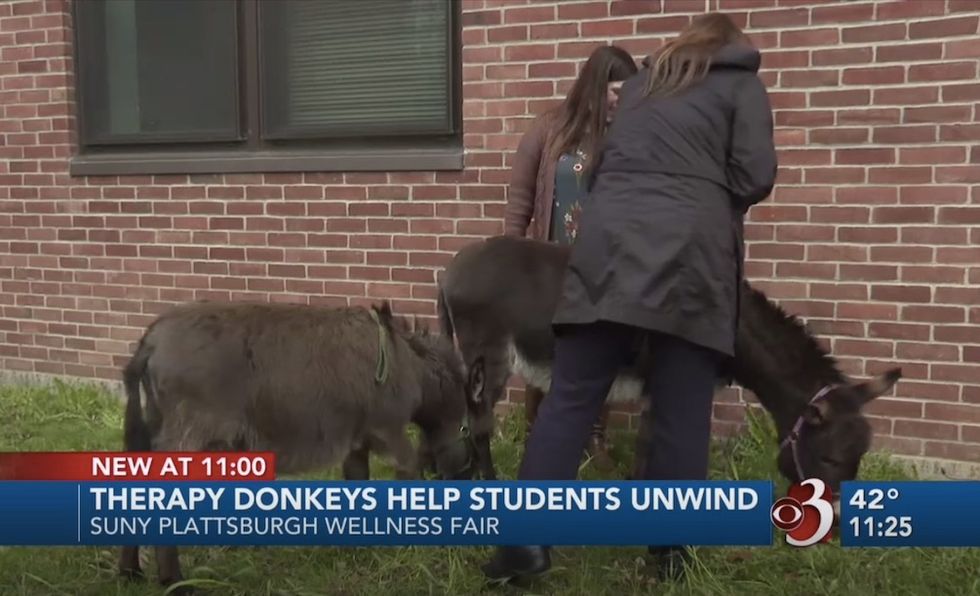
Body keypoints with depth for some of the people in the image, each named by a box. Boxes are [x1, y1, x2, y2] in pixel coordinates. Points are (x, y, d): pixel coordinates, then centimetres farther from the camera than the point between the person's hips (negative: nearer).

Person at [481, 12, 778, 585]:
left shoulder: (641, 82, 29)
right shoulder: (743, 85, 16)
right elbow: (756, 176, 5)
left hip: (609, 239, 3)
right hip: (690, 251, -3)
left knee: (571, 396, 0)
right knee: (681, 409, 3)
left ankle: (525, 538, -4)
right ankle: (671, 549, 10)